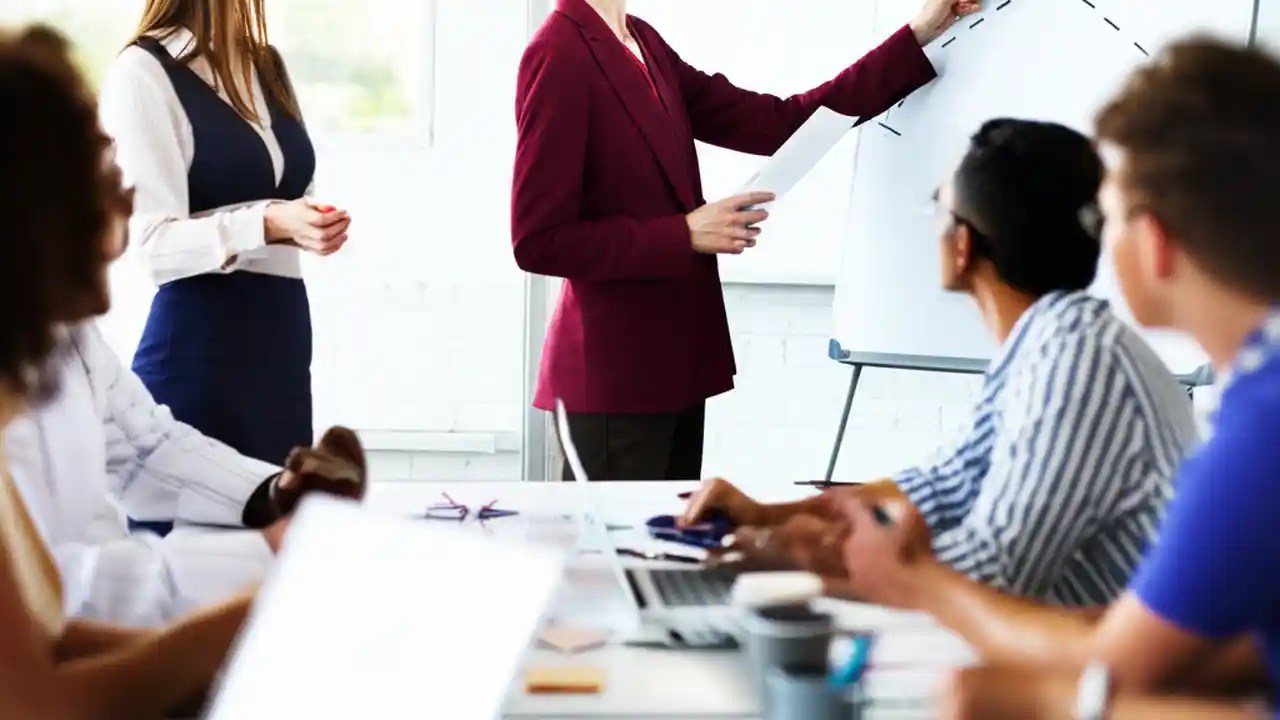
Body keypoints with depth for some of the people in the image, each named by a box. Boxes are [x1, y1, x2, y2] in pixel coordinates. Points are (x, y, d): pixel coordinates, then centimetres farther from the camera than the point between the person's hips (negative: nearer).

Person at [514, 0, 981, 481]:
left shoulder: (645, 45, 11)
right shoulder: (559, 54, -16)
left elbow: (778, 125, 9)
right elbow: (539, 241, -18)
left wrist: (916, 40, 9)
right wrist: (684, 235, -16)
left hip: (670, 360, 9)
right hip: (614, 372, -9)